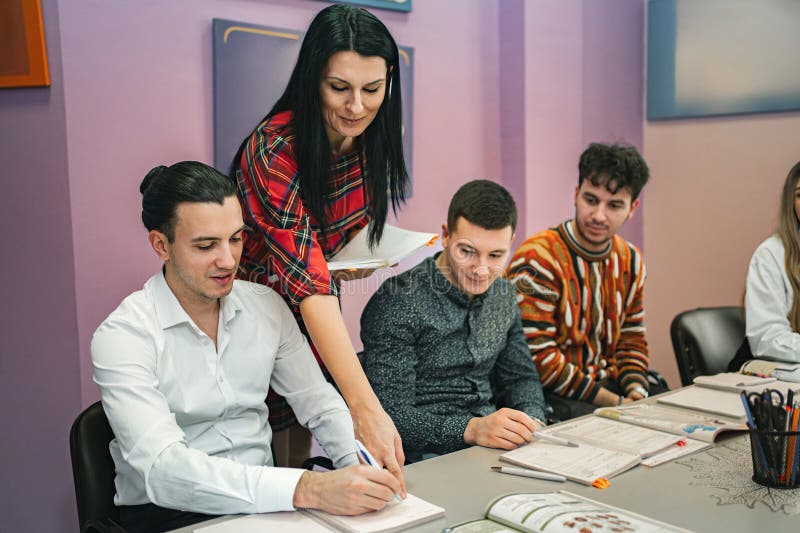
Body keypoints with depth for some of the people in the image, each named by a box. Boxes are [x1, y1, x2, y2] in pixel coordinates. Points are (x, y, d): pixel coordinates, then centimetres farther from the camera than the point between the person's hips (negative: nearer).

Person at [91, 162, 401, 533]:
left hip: (261, 499, 4)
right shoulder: (122, 336, -14)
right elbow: (164, 468, -25)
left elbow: (319, 402, 8)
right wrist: (307, 489, -36)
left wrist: (363, 465, -14)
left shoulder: (267, 307, 3)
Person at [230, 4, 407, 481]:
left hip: (317, 319, 6)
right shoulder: (274, 151, -29)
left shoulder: (371, 142, -7)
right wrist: (367, 409, -44)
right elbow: (308, 283, -37)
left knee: (301, 452, 13)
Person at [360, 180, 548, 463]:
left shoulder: (503, 295, 10)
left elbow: (520, 377, 18)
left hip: (495, 447, 8)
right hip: (425, 457, -7)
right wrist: (471, 429, -31)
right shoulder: (397, 304, -14)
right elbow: (392, 413, -18)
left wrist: (532, 423, -3)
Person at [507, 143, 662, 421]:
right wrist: (616, 403, -18)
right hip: (551, 396, -7)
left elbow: (631, 338, 16)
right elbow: (537, 357, -20)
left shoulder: (630, 259, 9)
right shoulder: (538, 258, -16)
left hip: (610, 385, 7)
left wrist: (637, 391, -5)